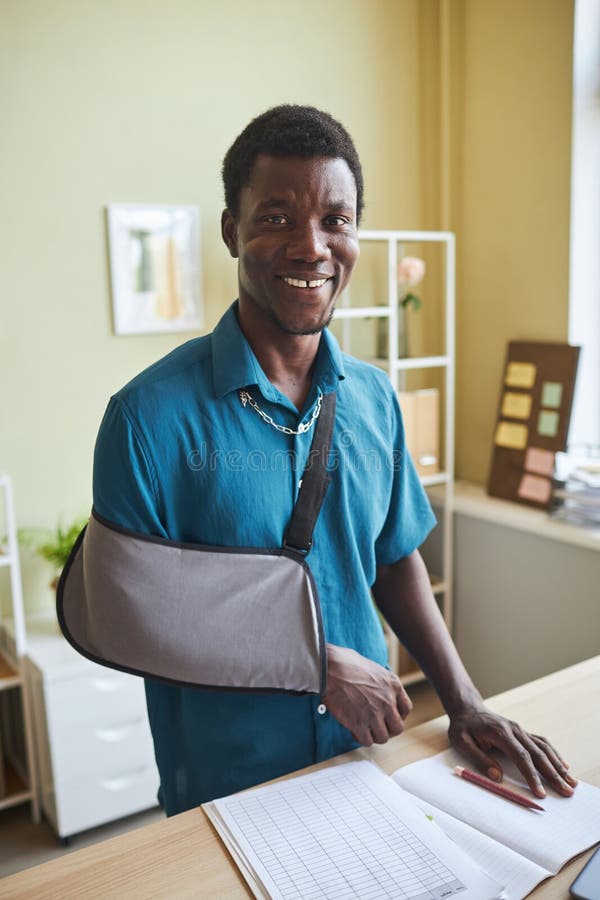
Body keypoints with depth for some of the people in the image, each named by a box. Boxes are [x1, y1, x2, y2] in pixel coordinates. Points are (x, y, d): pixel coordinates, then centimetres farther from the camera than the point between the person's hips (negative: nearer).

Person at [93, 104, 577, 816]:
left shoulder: (374, 397, -3)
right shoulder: (151, 416, -20)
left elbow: (396, 561, 5)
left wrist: (465, 705, -3)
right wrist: (316, 664, -19)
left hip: (366, 756, 5)